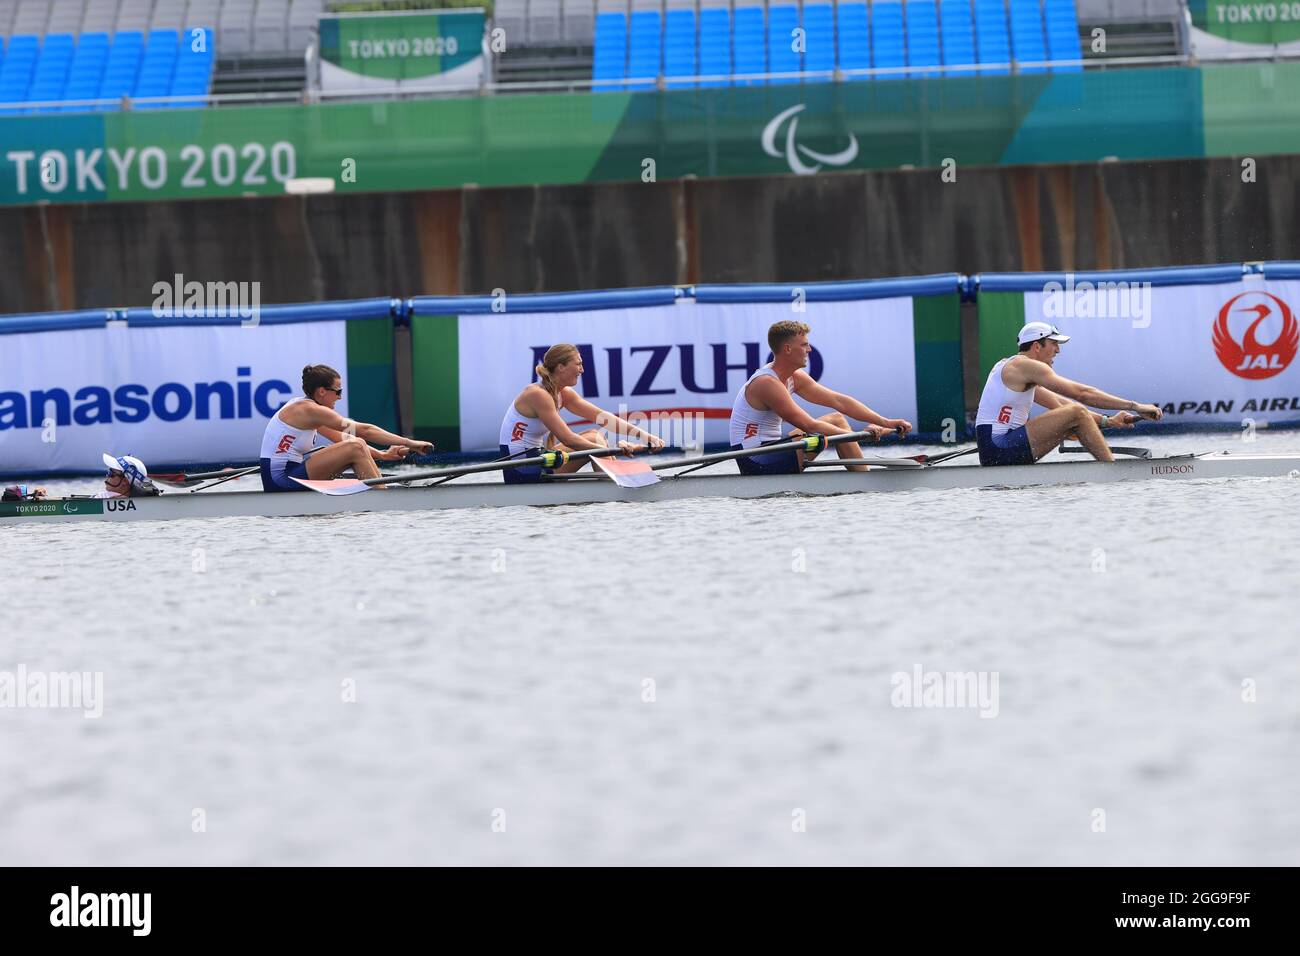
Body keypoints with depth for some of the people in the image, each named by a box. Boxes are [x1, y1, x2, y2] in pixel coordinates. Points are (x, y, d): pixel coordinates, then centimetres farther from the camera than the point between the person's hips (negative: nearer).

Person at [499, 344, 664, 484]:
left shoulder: (563, 394, 9)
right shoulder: (538, 395, -18)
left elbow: (602, 417, 6)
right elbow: (568, 440, -23)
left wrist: (644, 435, -2)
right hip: (520, 472, -9)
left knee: (594, 435, 5)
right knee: (593, 439, -12)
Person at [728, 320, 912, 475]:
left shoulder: (795, 378, 9)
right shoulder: (767, 383, -21)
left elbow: (839, 401, 7)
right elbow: (809, 426, -23)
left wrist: (885, 423, 1)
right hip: (755, 463, -10)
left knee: (837, 419, 10)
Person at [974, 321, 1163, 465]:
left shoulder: (1009, 366, 22)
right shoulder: (1026, 365, -9)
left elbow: (1058, 404, 20)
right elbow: (1081, 393, -12)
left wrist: (1106, 421, 12)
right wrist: (1135, 406, -10)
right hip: (1000, 450, -10)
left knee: (1074, 417, 14)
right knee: (1076, 414, -14)